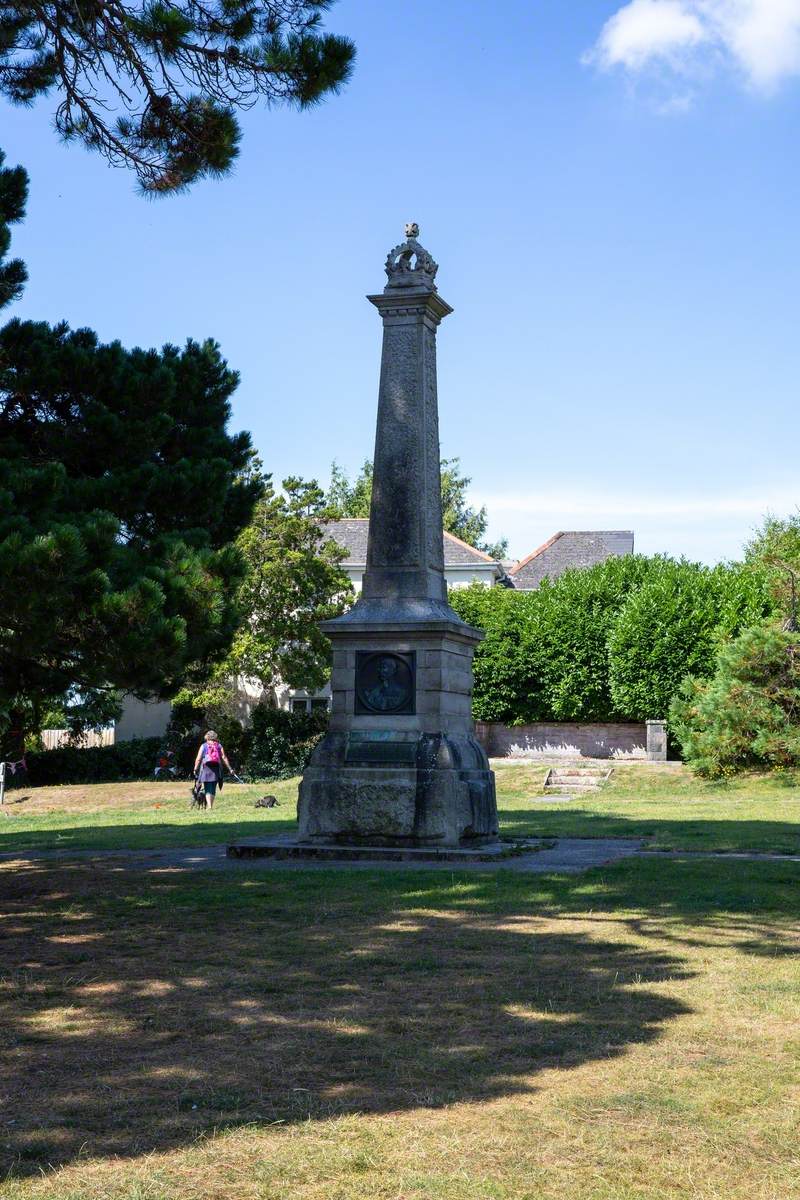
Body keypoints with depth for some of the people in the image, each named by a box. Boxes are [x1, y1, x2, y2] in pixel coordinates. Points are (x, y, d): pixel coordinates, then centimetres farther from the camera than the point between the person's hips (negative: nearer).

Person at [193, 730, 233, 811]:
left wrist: (195, 769, 5)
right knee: (213, 789, 11)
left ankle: (209, 806, -16)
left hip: (206, 769, -2)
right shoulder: (219, 746, 8)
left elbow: (198, 759, -2)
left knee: (208, 789, -1)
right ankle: (210, 805, 15)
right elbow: (224, 758, 1)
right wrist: (230, 768, 2)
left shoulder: (203, 746, 4)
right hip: (216, 769, 2)